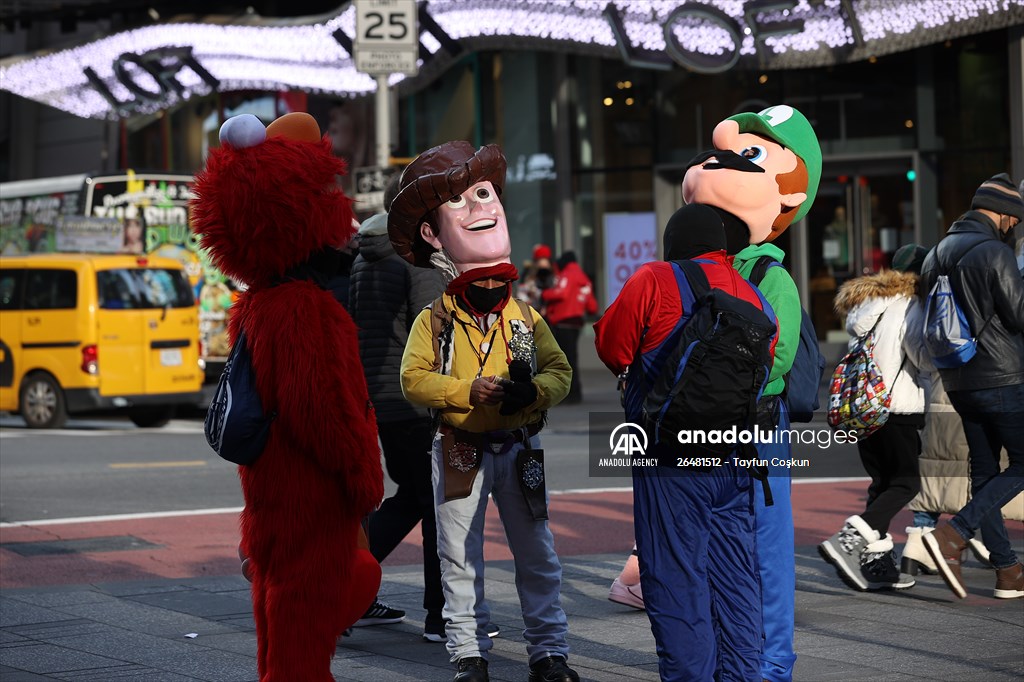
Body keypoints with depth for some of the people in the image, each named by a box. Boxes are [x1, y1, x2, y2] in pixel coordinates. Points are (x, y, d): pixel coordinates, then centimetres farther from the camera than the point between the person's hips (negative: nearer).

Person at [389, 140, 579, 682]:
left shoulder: (526, 318, 5)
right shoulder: (435, 321, -1)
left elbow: (559, 371, 0)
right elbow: (414, 379, -10)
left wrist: (532, 391, -22)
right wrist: (470, 391, -21)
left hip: (519, 449, 2)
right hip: (460, 451, -1)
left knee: (537, 556, 5)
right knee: (460, 560, 4)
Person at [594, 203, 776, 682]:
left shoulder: (654, 281, -7)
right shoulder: (754, 296, 9)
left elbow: (612, 349, -2)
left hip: (672, 461, -5)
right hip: (736, 458, 5)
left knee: (675, 576, -1)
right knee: (735, 575, 12)